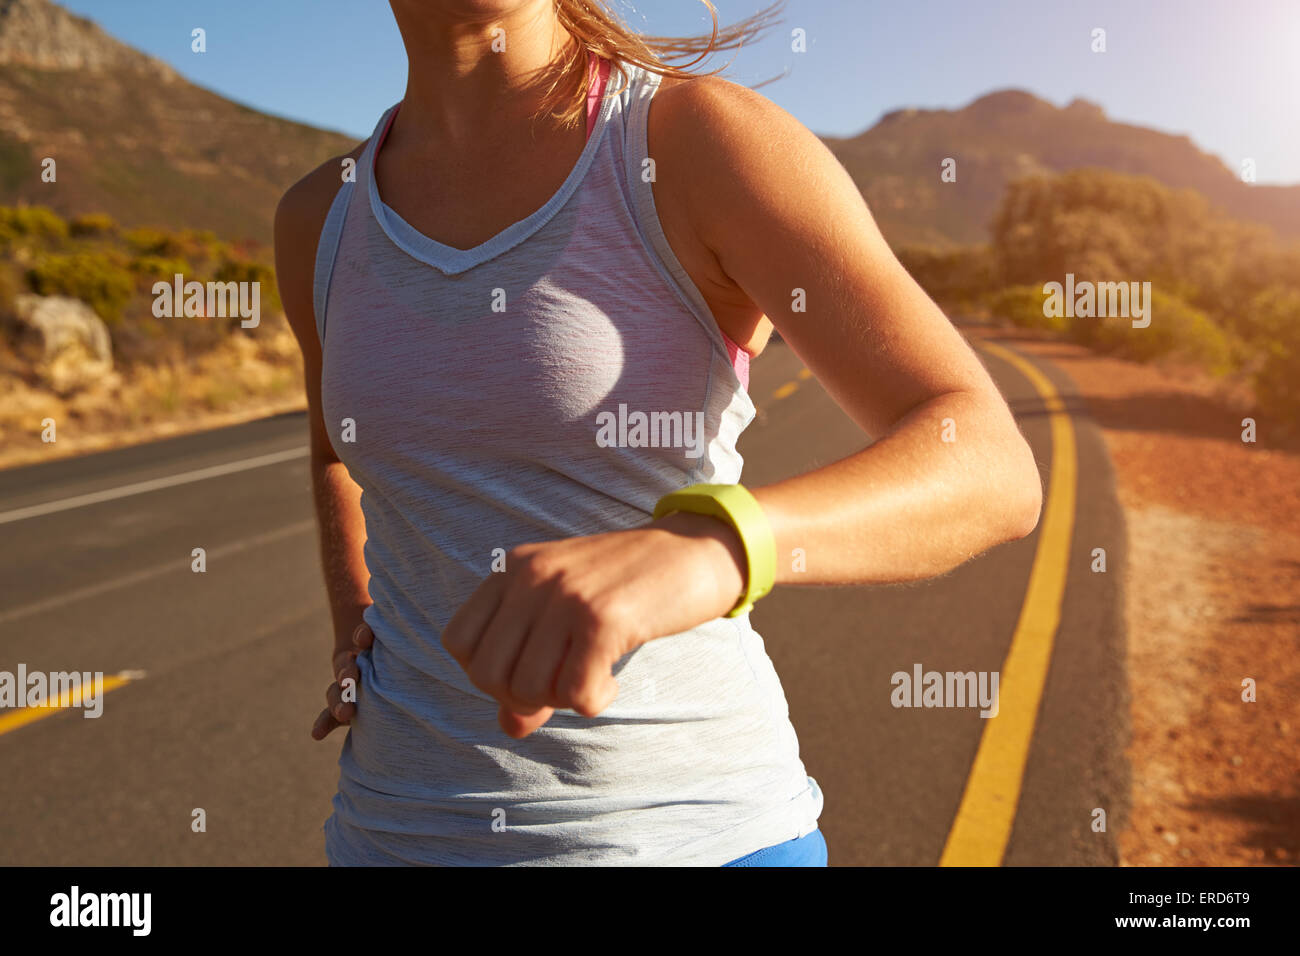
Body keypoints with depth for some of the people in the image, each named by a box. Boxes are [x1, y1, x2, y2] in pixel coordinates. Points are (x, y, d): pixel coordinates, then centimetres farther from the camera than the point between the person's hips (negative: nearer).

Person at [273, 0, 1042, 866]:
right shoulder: (324, 219, 4)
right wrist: (358, 643, 6)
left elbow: (992, 470, -23)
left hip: (687, 831, -4)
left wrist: (702, 547, -43)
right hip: (414, 831, 5)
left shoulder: (714, 140, -12)